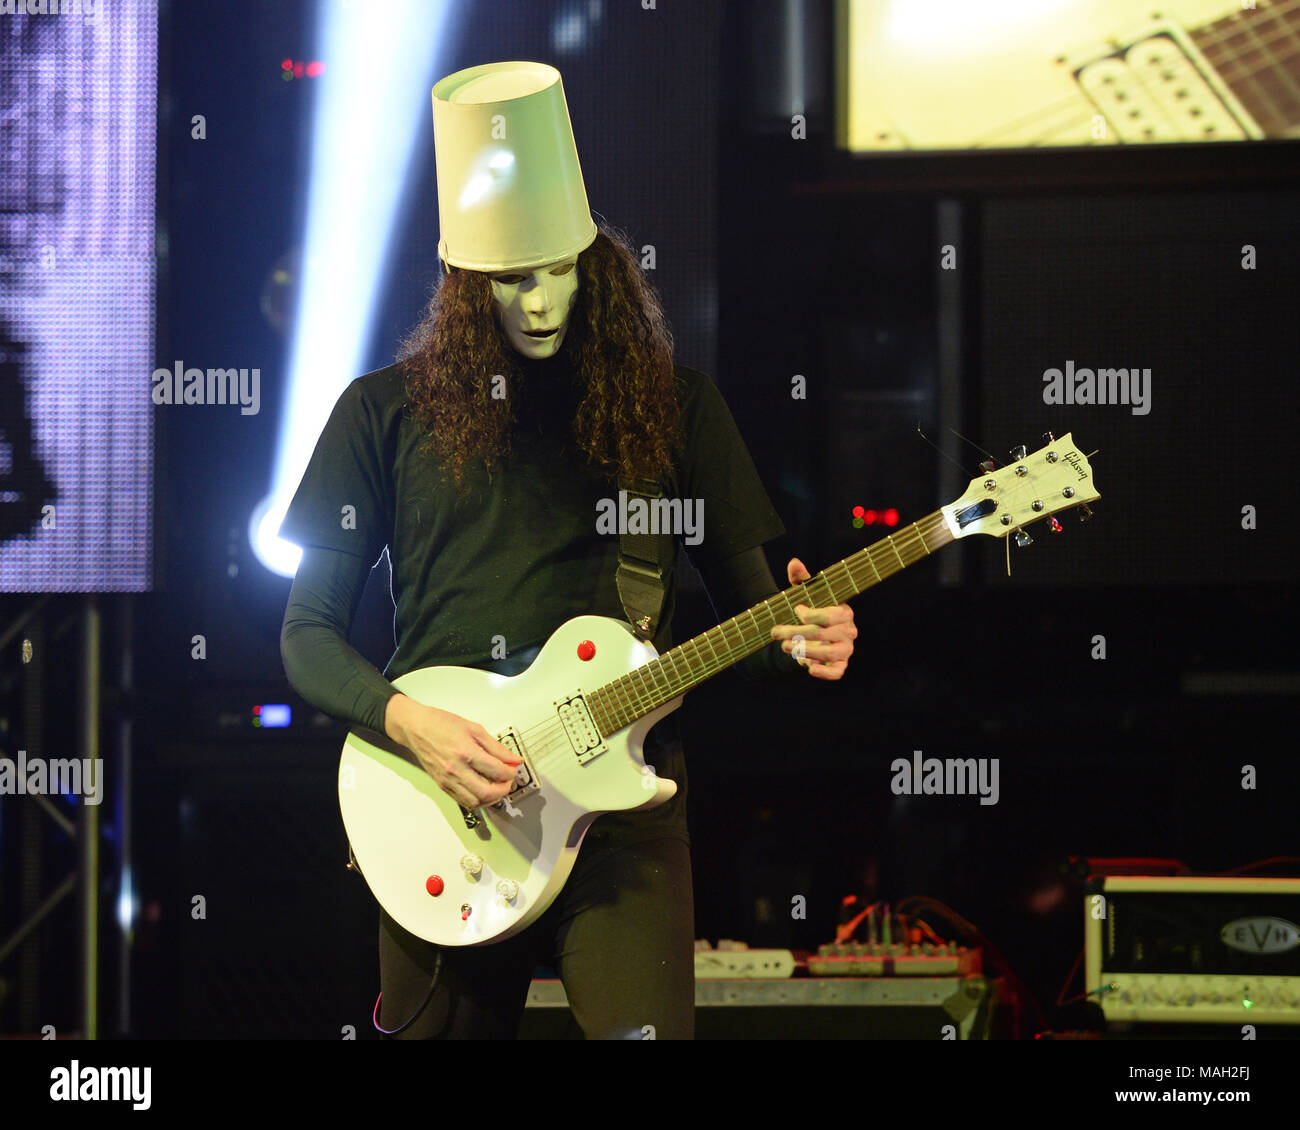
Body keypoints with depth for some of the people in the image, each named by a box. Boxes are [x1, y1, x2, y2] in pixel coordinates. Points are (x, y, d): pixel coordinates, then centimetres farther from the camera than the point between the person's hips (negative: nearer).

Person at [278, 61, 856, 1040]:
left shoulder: (672, 405, 10)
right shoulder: (388, 413, 7)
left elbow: (745, 603, 13)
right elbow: (307, 635, 7)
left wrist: (795, 640, -10)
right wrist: (407, 720, -11)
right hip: (444, 796, 1)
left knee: (646, 1029, -22)